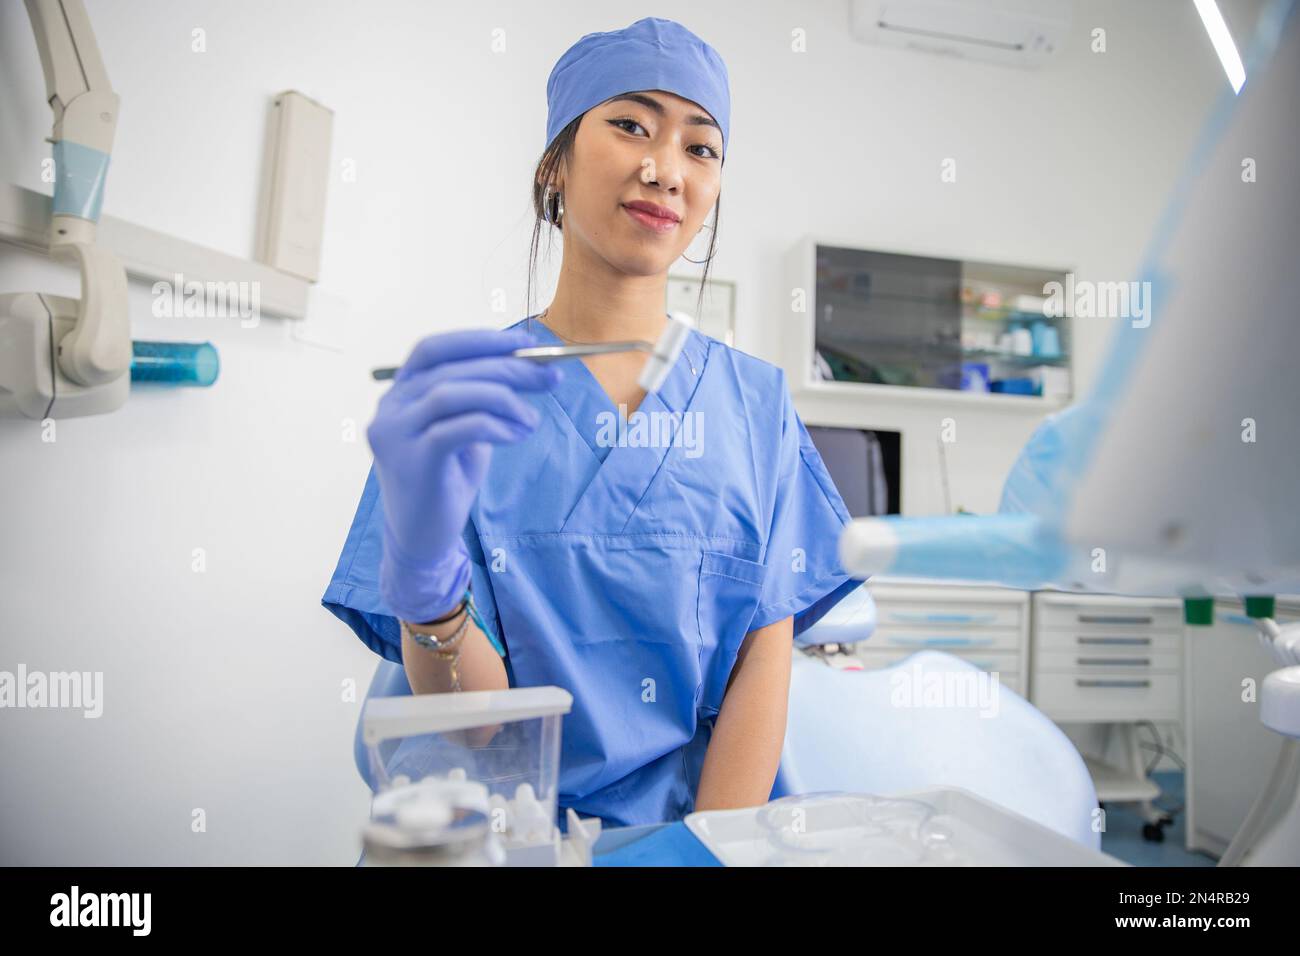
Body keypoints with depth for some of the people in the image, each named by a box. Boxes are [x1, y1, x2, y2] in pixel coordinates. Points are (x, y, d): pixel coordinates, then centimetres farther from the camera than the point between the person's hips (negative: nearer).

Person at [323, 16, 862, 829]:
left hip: (691, 821, 2)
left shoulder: (755, 401, 3)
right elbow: (471, 726, -7)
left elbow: (765, 654, 0)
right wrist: (420, 569, -26)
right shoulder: (447, 396, -2)